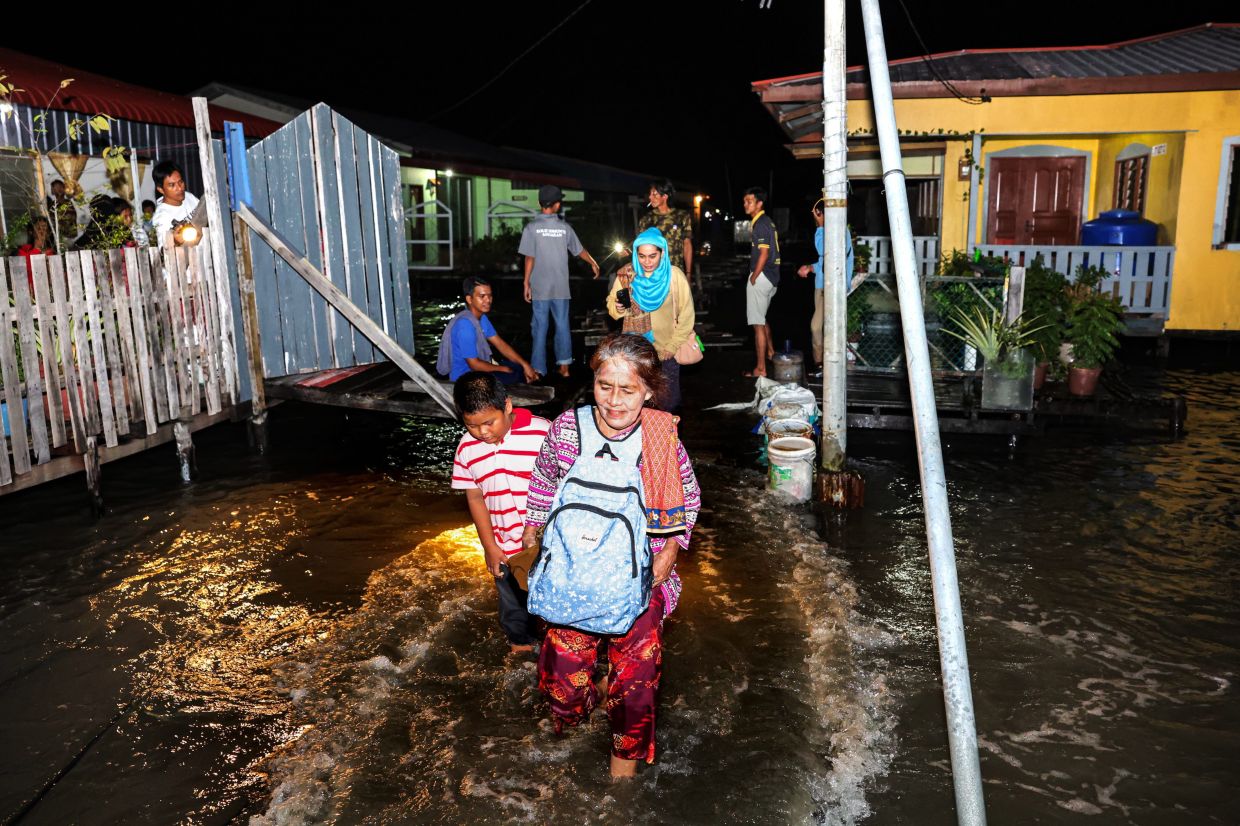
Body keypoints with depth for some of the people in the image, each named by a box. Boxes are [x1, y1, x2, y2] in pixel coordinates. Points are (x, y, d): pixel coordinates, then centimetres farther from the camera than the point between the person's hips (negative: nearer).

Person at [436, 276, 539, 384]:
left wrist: (525, 365, -4)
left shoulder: (482, 318, 3)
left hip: (477, 369, 10)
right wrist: (504, 369, -11)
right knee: (514, 377, -15)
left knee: (519, 367, 9)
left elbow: (500, 344, 7)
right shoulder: (465, 324, -28)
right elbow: (474, 364, -25)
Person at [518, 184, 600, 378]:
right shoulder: (564, 227, 1)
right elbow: (580, 251, 12)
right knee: (562, 325, 10)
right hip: (561, 287, 2)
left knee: (540, 327, 3)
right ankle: (564, 366, 14)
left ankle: (539, 369, 6)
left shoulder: (531, 228, -7)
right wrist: (594, 264, 30)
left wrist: (526, 283, 0)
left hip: (540, 287, -2)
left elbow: (530, 258, -8)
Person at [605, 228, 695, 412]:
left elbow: (686, 315, -6)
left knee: (667, 403, 10)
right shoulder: (626, 275, -5)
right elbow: (611, 303, 5)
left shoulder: (674, 276, -10)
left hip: (666, 351, -1)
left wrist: (673, 346, -7)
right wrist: (618, 308, -18)